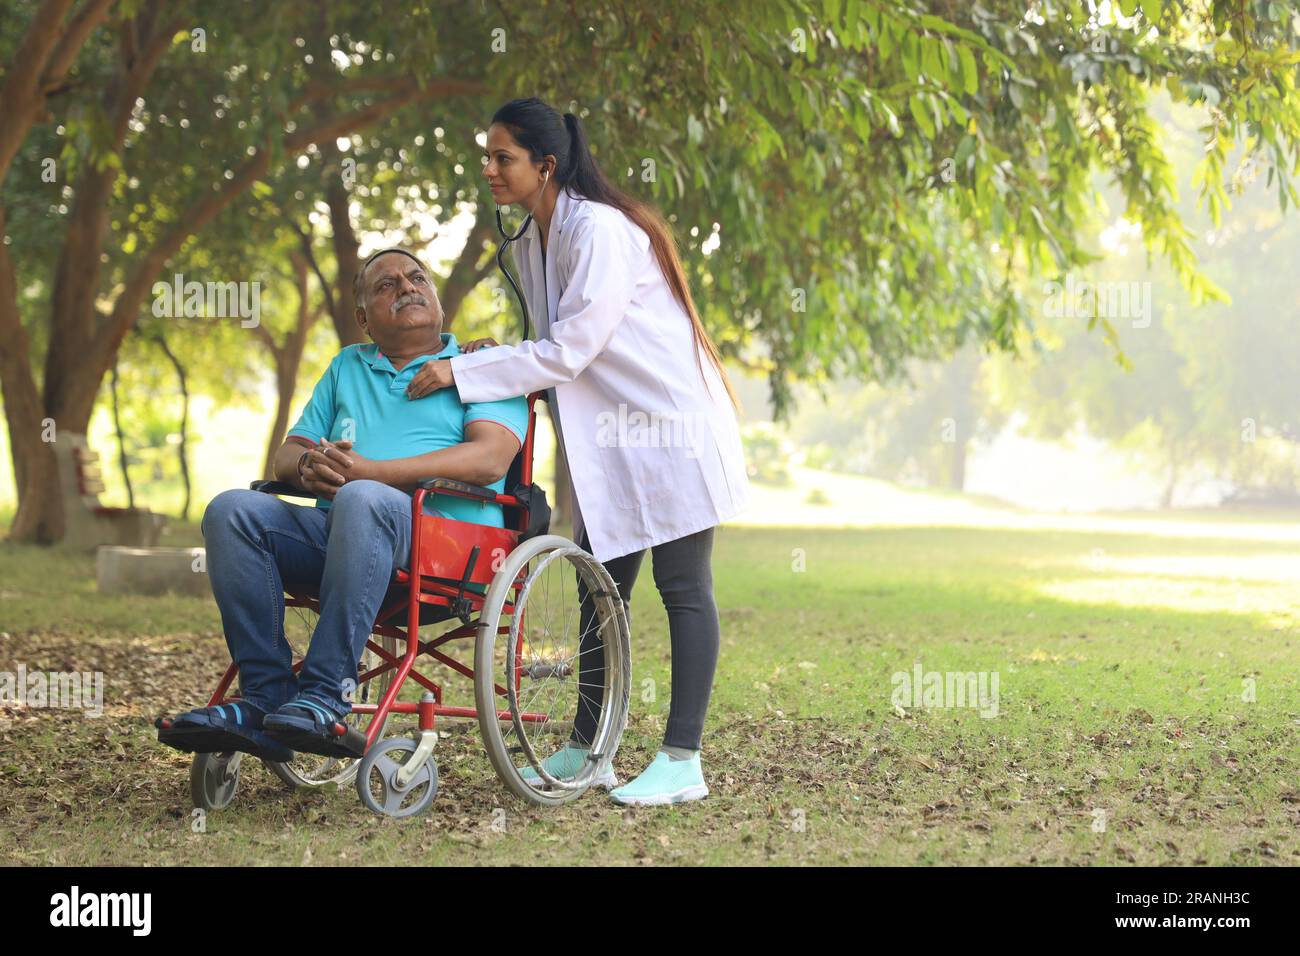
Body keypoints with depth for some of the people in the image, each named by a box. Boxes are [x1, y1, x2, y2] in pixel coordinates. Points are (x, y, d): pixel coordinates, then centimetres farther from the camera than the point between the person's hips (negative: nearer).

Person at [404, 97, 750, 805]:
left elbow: (570, 349, -23)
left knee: (682, 587, -6)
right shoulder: (529, 246, 9)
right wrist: (499, 357, -3)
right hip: (609, 437, 9)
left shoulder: (600, 230, -19)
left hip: (672, 426, -9)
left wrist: (462, 372, -19)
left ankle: (683, 760, -5)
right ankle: (584, 748, 19)